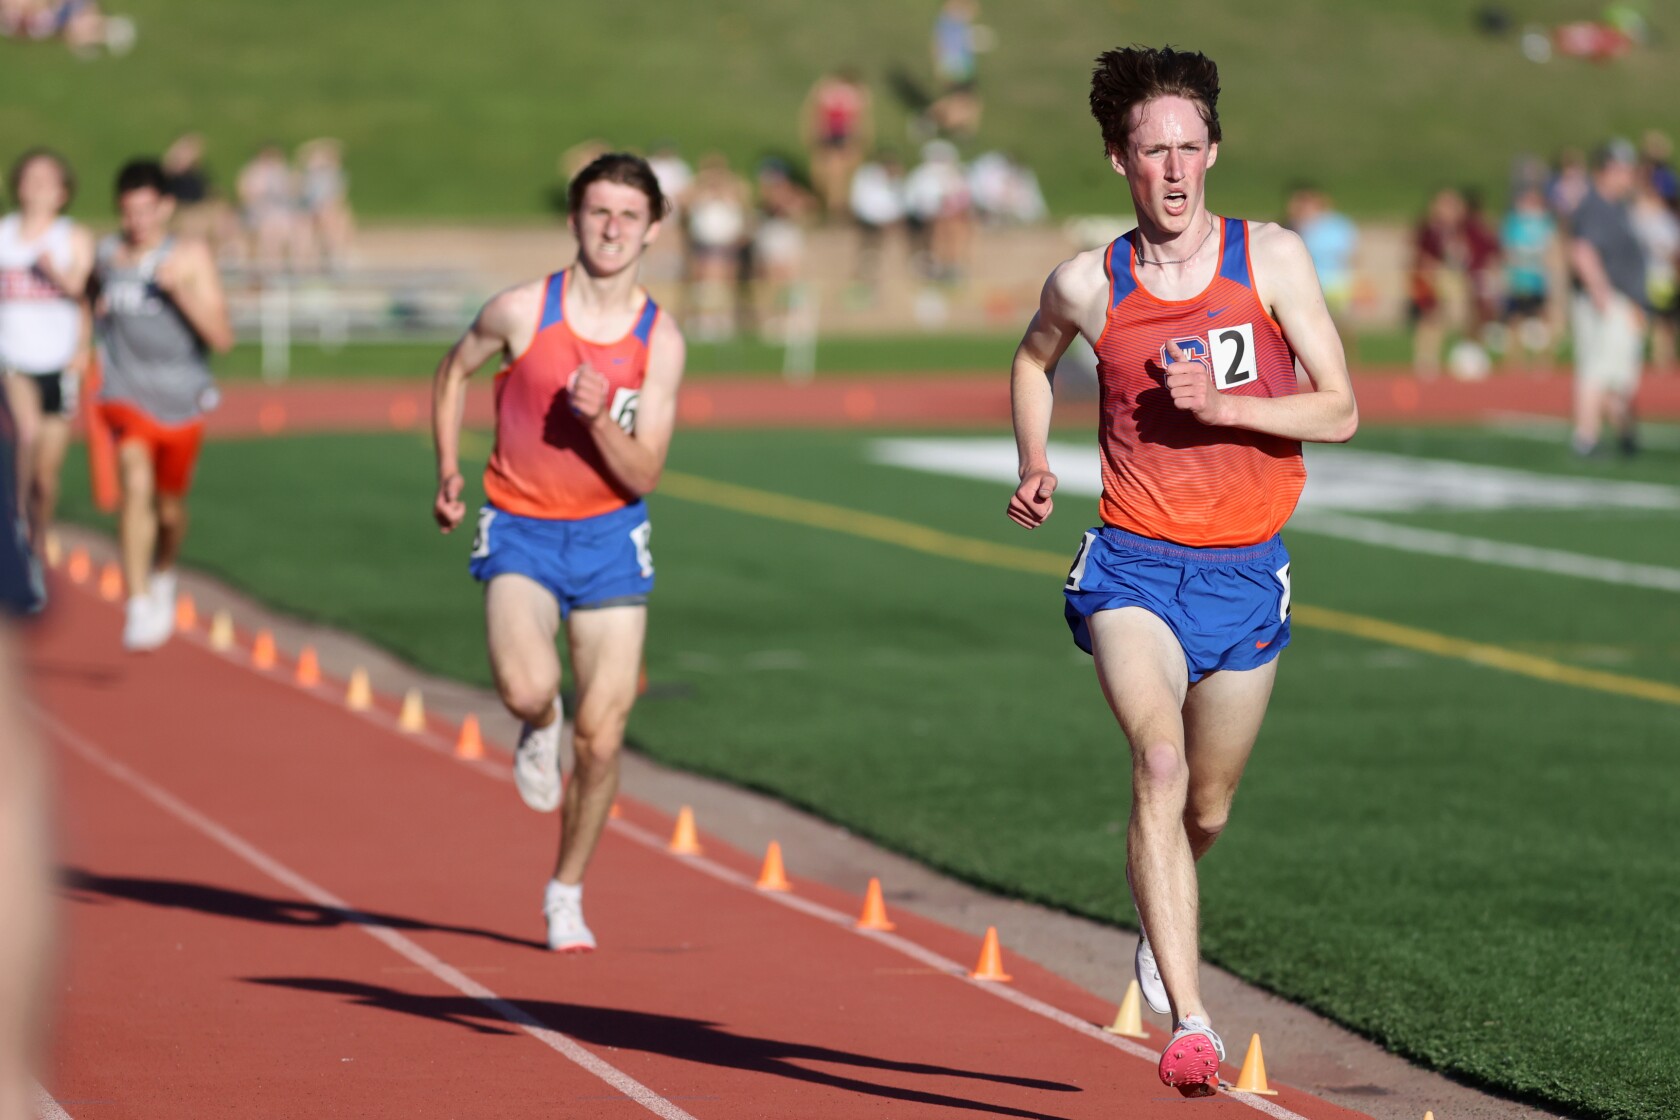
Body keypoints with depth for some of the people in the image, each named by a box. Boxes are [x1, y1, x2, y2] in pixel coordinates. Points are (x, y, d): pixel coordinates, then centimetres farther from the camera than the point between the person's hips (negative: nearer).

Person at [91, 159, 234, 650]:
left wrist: (182, 292, -28)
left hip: (179, 401, 0)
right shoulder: (106, 254, 0)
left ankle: (163, 576, 48)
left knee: (169, 507, 15)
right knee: (136, 486, -22)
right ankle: (139, 609, -23)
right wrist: (99, 309, 3)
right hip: (126, 393, 0)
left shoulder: (191, 257, -10)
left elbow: (223, 338, -18)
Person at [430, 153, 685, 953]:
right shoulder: (522, 311, -10)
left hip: (610, 536, 2)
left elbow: (644, 477, -7)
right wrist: (448, 473, 2)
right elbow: (453, 372, 10)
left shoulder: (660, 341, -6)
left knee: (600, 739, 0)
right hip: (519, 530, -1)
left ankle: (566, 894, 22)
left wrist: (599, 420, -25)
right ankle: (537, 734, 11)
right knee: (527, 689, -29)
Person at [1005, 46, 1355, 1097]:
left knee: (1207, 809, 15)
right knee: (1160, 765, -24)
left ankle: (1160, 926, 49)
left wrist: (1220, 406, -18)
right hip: (1134, 564, -1)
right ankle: (1191, 1022, -28)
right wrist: (1035, 464, 6)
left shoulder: (1272, 258, -4)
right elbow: (1034, 358, 22)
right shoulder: (1087, 284, -1)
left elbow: (1341, 411, -4)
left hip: (1245, 572, 1)